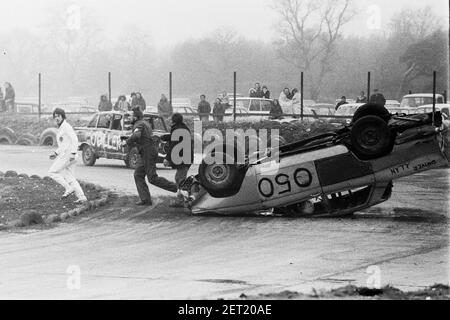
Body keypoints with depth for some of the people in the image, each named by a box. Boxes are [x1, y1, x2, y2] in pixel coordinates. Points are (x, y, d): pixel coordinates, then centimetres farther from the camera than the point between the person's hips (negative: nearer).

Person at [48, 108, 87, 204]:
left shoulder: (66, 126, -11)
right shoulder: (61, 128, 20)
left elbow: (74, 139, -20)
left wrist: (73, 153, -26)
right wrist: (56, 153, 21)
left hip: (68, 155, -10)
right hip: (65, 154, 10)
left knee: (52, 172, -5)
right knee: (69, 178, 9)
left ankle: (69, 188, -7)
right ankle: (82, 197, 4)